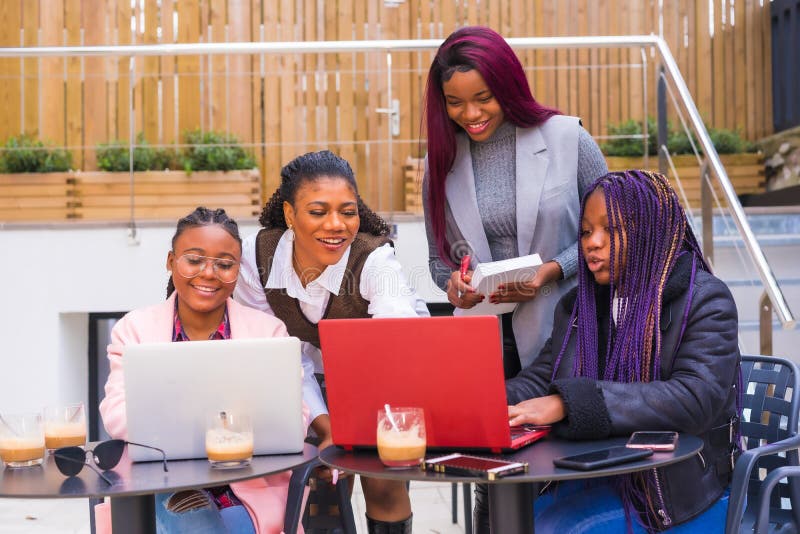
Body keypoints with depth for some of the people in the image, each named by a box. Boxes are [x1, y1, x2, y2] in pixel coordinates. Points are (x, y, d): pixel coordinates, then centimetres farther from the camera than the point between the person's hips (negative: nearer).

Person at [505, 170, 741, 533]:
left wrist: (568, 403, -31)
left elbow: (693, 399, -23)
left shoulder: (704, 301, -8)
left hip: (684, 493, -5)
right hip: (595, 478, 5)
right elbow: (538, 381, 8)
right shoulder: (578, 306, 11)